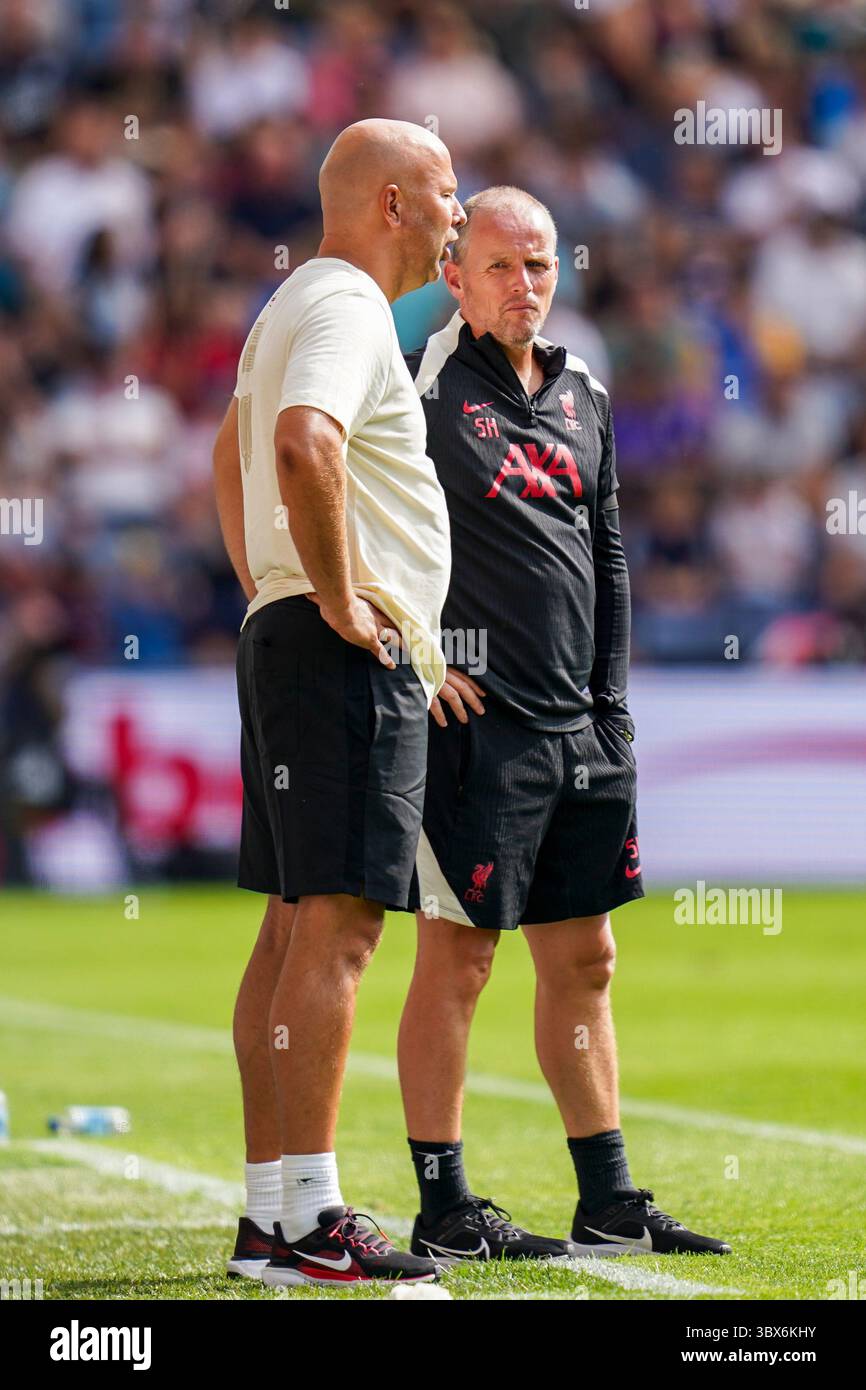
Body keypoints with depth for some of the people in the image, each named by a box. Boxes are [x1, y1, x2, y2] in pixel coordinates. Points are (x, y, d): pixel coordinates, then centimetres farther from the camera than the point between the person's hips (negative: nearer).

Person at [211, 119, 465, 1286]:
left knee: (295, 926, 10)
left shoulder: (293, 306, 21)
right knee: (338, 925, -12)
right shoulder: (346, 308, -12)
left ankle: (269, 1210, 11)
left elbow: (233, 456, 35)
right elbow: (305, 442, -31)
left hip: (285, 637, 11)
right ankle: (308, 1223, -15)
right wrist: (336, 598, -23)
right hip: (351, 658, -11)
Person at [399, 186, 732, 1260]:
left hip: (577, 725, 7)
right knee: (456, 958, -3)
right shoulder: (423, 387, -7)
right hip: (473, 717, -7)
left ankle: (610, 1202, 18)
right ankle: (444, 1210, 2)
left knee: (582, 959, 11)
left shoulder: (582, 396, 15)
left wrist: (610, 703, 12)